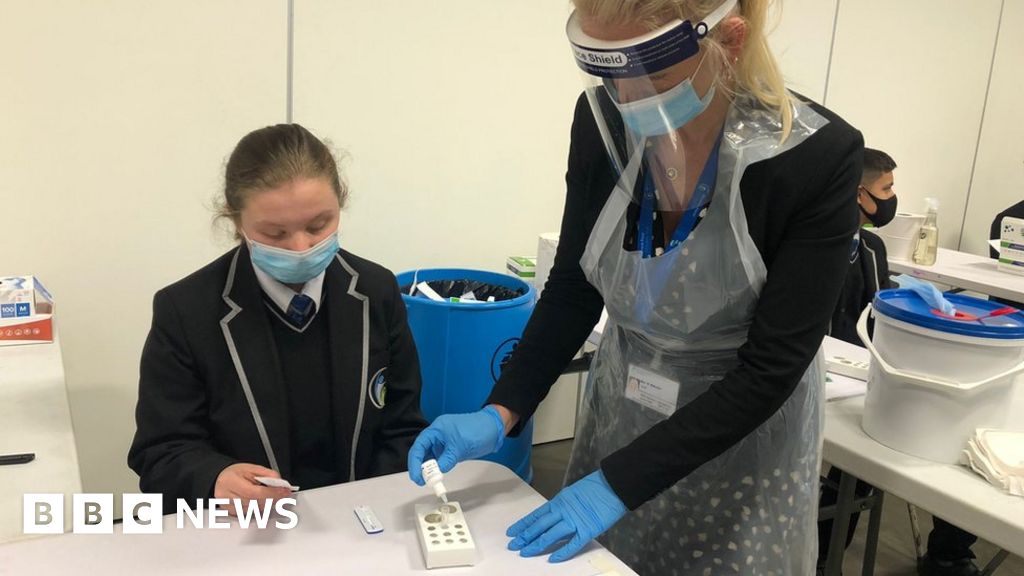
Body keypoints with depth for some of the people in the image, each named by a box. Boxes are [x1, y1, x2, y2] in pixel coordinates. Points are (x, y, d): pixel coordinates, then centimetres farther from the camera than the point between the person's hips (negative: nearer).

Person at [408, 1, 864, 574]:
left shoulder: (818, 157, -24)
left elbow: (771, 369, -22)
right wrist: (500, 413, -14)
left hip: (743, 442, -3)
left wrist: (621, 483, -24)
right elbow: (575, 289, -3)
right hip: (618, 416, 4)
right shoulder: (603, 123, -13)